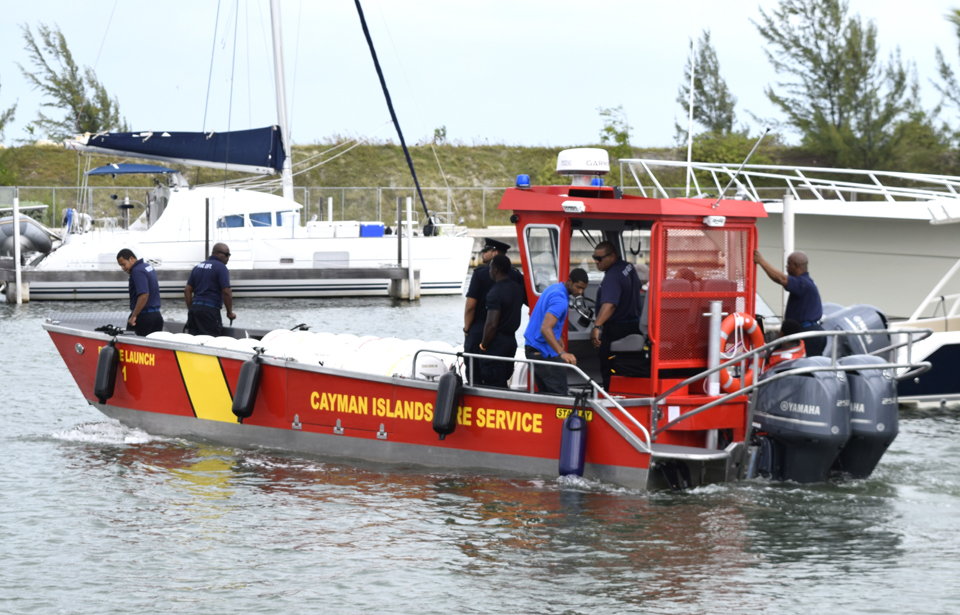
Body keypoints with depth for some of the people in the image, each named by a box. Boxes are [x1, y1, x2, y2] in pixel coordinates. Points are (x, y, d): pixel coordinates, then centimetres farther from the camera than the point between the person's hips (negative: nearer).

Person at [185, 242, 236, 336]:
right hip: (210, 310, -7)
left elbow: (187, 290, 17)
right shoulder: (221, 267, -4)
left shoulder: (198, 267, 18)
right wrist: (230, 313, -1)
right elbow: (226, 292, -11)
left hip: (194, 308, 7)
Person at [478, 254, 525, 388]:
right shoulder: (517, 289, 9)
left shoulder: (495, 293, -18)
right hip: (511, 340, 9)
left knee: (492, 384, -5)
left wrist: (483, 346, -12)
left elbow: (492, 324, -23)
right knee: (503, 384, 16)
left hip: (497, 342, -9)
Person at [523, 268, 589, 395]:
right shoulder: (560, 300, -22)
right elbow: (545, 328, -35)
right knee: (559, 394, -10)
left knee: (544, 393, 12)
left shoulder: (553, 288, 11)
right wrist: (562, 353, -45)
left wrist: (558, 338, 27)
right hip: (544, 352, -10)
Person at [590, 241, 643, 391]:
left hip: (616, 328, -10)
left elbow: (609, 304, -41)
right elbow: (637, 285, 28)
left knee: (608, 371, -5)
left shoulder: (612, 277, -26)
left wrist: (597, 326, -53)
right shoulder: (627, 266, 6)